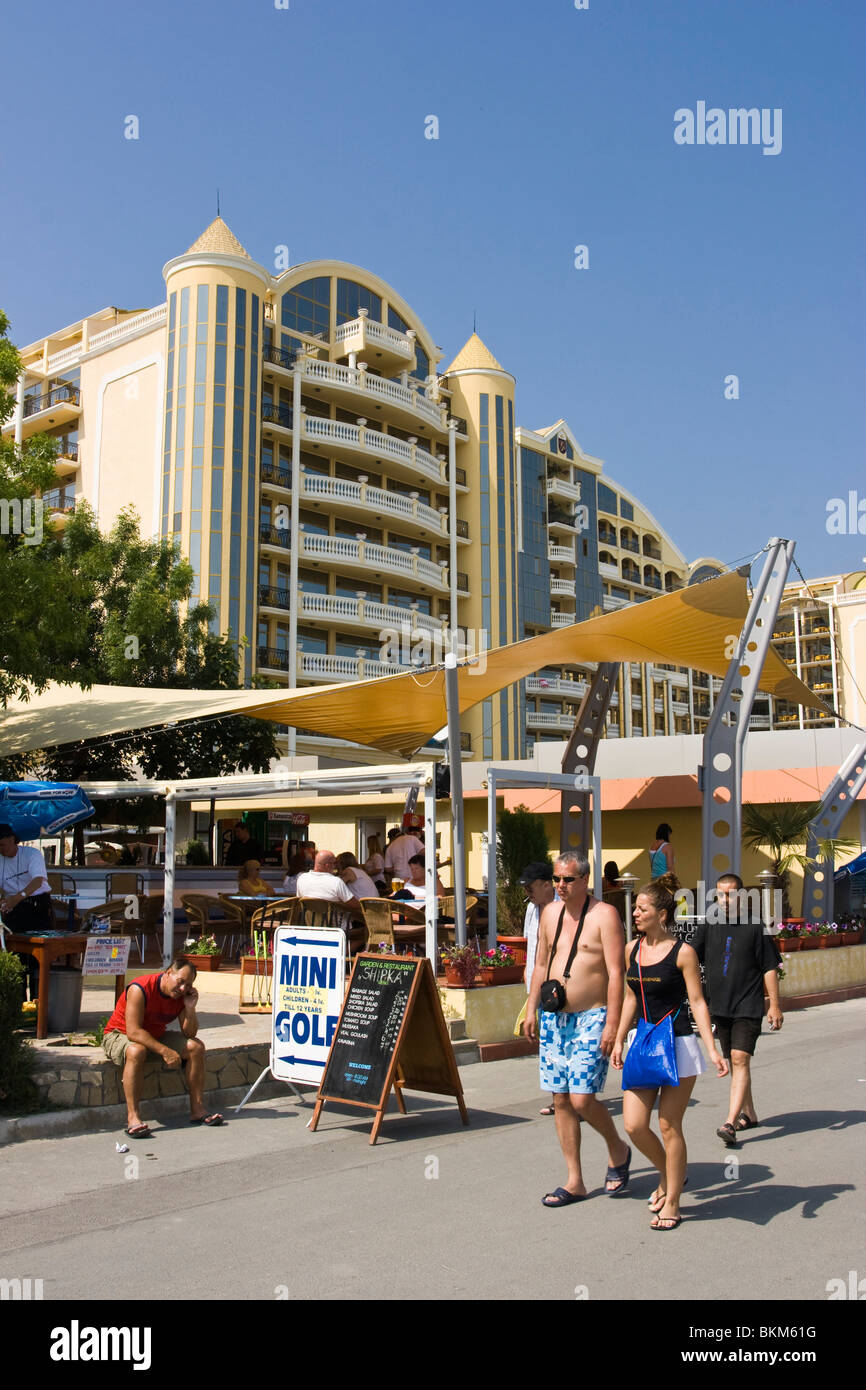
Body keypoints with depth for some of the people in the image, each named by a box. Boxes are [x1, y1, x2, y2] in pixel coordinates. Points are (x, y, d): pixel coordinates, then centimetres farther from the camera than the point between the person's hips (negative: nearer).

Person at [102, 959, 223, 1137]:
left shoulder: (181, 994, -8)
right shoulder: (140, 989, -28)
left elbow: (189, 1034, -6)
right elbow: (133, 1032, -33)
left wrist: (190, 1007, -23)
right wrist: (164, 1051, -35)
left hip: (155, 1037, 7)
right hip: (120, 1036, -7)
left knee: (196, 1046, -9)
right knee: (136, 1051, -40)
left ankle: (197, 1109, -5)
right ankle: (133, 1117, -37)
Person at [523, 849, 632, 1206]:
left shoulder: (603, 915, -10)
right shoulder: (550, 913, 10)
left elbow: (615, 974, -14)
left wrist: (612, 1023, -19)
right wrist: (531, 1008, 13)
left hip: (591, 1018, -6)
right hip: (554, 1018, 6)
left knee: (582, 1098, -12)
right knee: (561, 1099, 7)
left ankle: (618, 1151, 17)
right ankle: (575, 1182, 17)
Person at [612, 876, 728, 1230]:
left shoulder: (682, 952, -9)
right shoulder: (632, 949, 6)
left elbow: (697, 1002, -8)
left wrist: (712, 1049, -14)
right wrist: (619, 1040, 16)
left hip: (678, 1045, -5)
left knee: (669, 1126, 1)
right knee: (634, 1125, 0)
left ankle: (672, 1202, 18)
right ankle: (669, 1175, 28)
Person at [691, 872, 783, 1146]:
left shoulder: (754, 927, -5)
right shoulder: (709, 926, 5)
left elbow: (770, 968, -2)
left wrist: (774, 1005, -4)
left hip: (748, 1007, -5)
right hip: (720, 1006, 5)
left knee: (740, 1060, -14)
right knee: (733, 1062, 14)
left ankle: (730, 1123, -18)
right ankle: (749, 1114, 30)